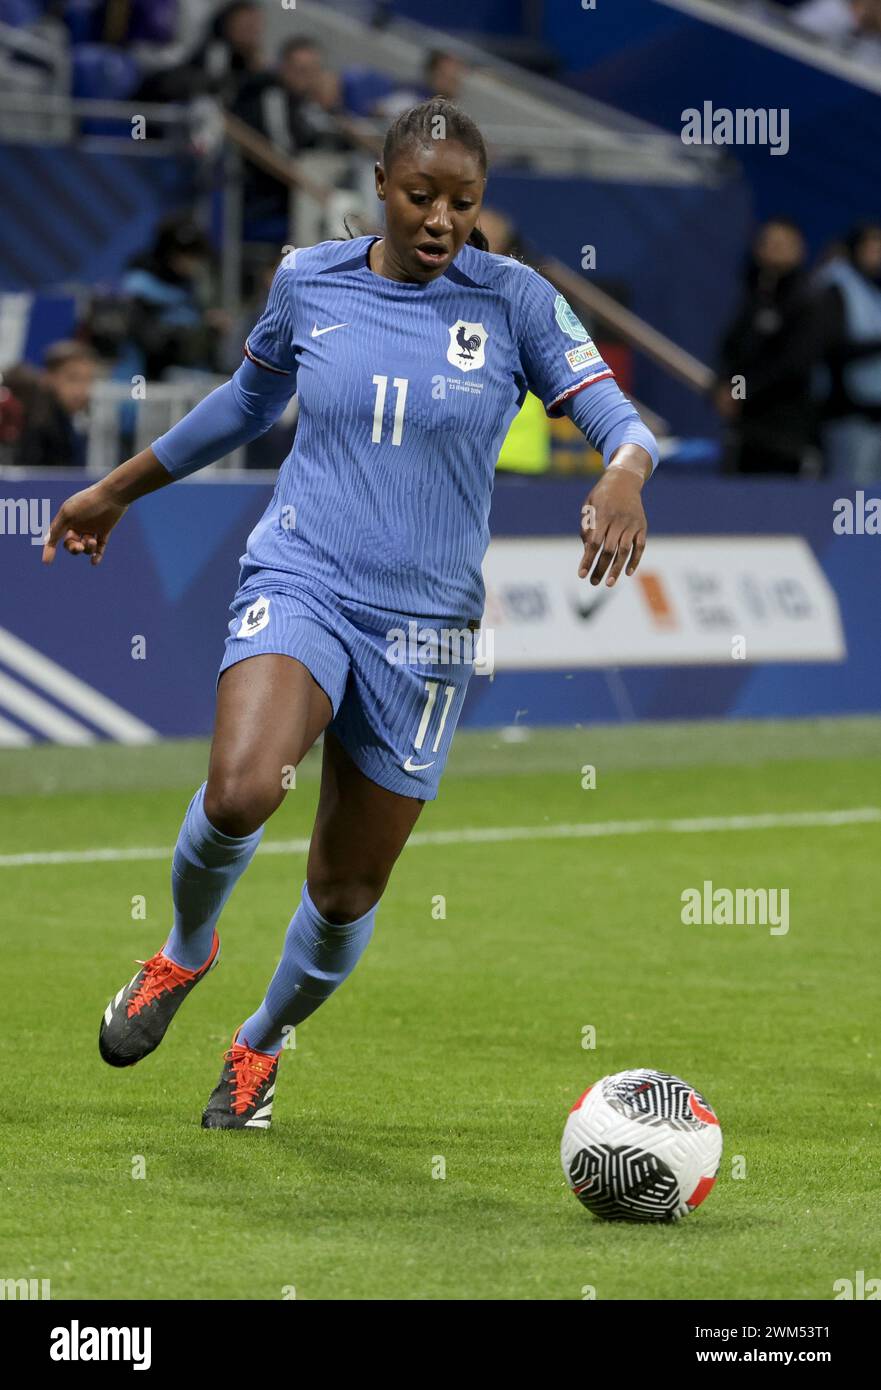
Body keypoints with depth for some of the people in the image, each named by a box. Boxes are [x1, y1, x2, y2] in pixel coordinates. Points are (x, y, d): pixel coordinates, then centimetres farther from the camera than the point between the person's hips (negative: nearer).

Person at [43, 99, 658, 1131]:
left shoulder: (512, 300, -3)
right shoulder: (308, 282, 3)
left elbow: (613, 415, -8)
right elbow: (250, 400, 21)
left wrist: (624, 476, -32)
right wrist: (119, 488, 28)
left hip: (424, 621, 0)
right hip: (299, 581, 0)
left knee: (347, 887, 6)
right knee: (241, 790, -29)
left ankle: (261, 1046, 36)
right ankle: (185, 953, 4)